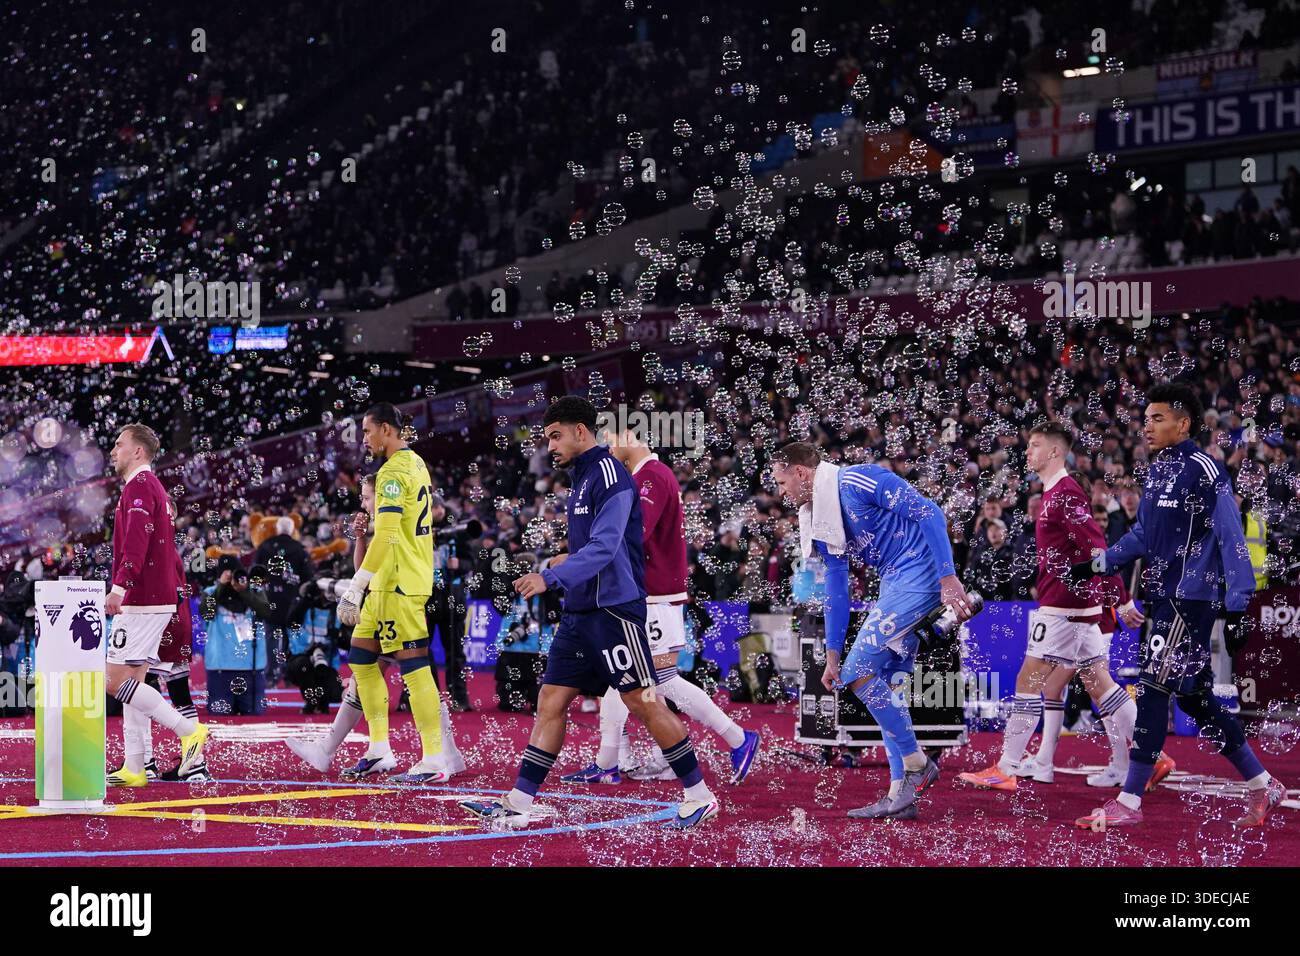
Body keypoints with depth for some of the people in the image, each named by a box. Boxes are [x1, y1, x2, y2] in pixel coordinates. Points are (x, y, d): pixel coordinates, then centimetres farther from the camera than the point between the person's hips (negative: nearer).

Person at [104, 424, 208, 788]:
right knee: (131, 681, 8)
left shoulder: (138, 486, -10)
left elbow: (136, 542, -24)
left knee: (117, 680, -12)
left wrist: (119, 586, -31)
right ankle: (134, 768, 6)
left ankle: (189, 729, -12)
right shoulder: (155, 487, 22)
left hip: (141, 600, -10)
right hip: (160, 599, 10)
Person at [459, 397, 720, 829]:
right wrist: (571, 559, 19)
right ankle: (518, 804, 2)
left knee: (644, 703, -4)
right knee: (551, 702, 4)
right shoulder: (582, 478, 16)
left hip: (613, 609, -9)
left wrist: (550, 577, -32)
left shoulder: (610, 475, -14)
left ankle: (699, 796, 7)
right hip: (580, 612, 9)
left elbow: (605, 547, -25)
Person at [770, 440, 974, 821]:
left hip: (920, 573, -10)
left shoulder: (855, 482, -13)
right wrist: (832, 655, 17)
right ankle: (901, 795, 10)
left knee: (859, 672, -12)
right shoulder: (819, 522, 15)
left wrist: (949, 578, -23)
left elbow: (928, 513, -17)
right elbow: (836, 591, 20)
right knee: (887, 687, 8)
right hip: (896, 585, 10)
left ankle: (916, 764, -3)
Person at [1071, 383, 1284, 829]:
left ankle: (1129, 802, -5)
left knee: (1153, 690, -9)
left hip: (1191, 596, -9)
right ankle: (1262, 786, 22)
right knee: (1194, 697, 11)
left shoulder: (1204, 471, -12)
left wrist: (1237, 603, -17)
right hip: (1162, 596, 9)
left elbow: (1231, 538, -14)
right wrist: (1099, 562, 15)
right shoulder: (1157, 471, 13)